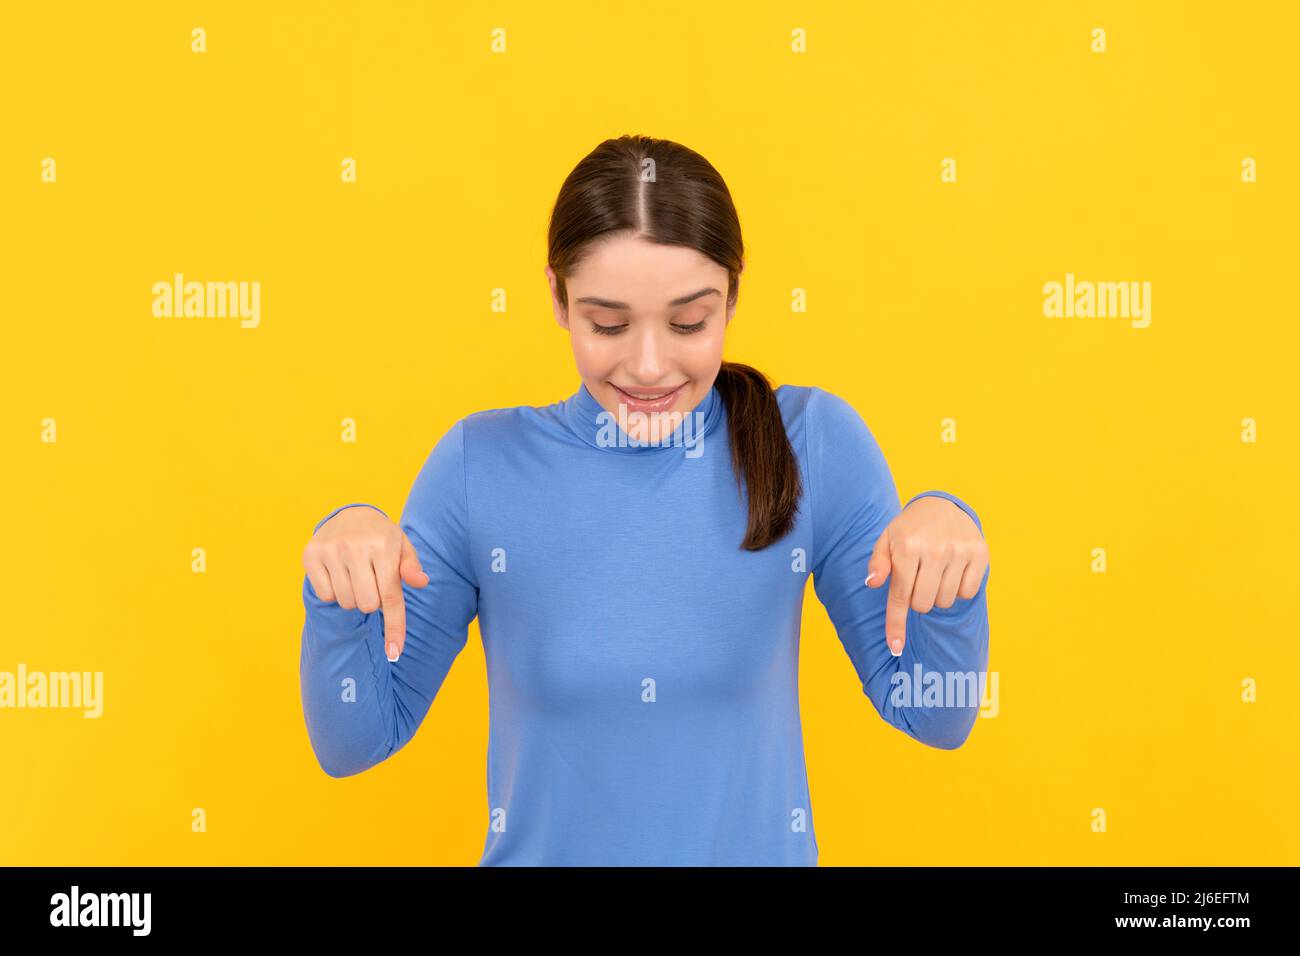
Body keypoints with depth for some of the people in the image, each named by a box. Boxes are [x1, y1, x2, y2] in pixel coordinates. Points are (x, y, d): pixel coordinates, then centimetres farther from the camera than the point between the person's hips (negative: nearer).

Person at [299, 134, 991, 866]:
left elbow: (935, 719, -9)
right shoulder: (481, 463, -14)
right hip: (539, 850, 0)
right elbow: (357, 741, -8)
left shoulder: (814, 442, -14)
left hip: (760, 850, 0)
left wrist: (948, 534, -26)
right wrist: (341, 594, -27)